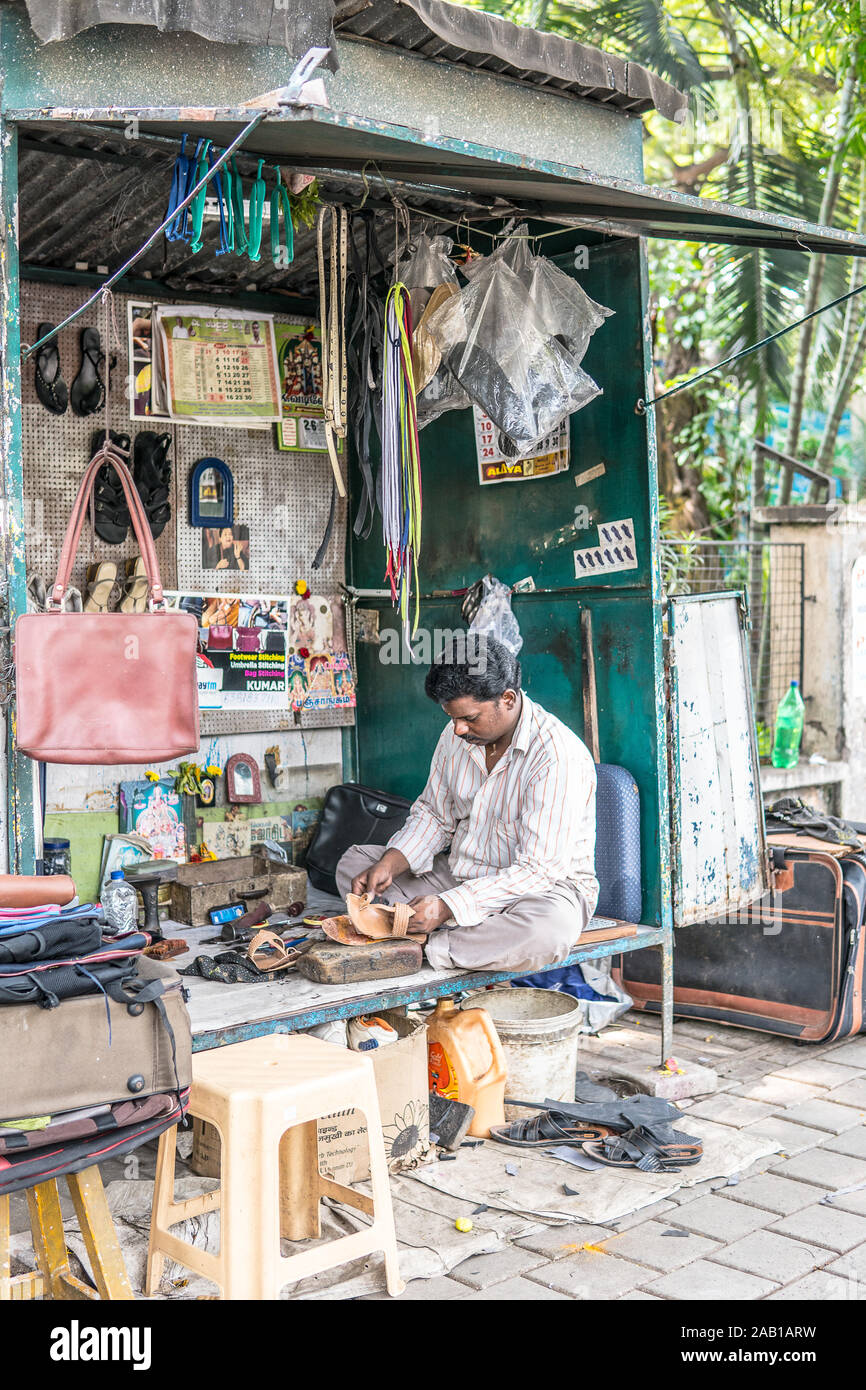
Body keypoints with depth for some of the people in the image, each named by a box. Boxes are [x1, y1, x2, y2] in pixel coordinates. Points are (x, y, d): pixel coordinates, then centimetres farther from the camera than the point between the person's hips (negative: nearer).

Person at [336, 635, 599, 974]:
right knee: (354, 862, -1)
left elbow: (539, 870, -28)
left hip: (545, 884, -7)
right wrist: (389, 865, -9)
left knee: (548, 930, -42)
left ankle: (427, 950, -24)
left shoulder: (558, 758, -25)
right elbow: (434, 815, 10)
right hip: (460, 874, 7)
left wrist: (447, 907, -33)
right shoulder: (456, 735, -2)